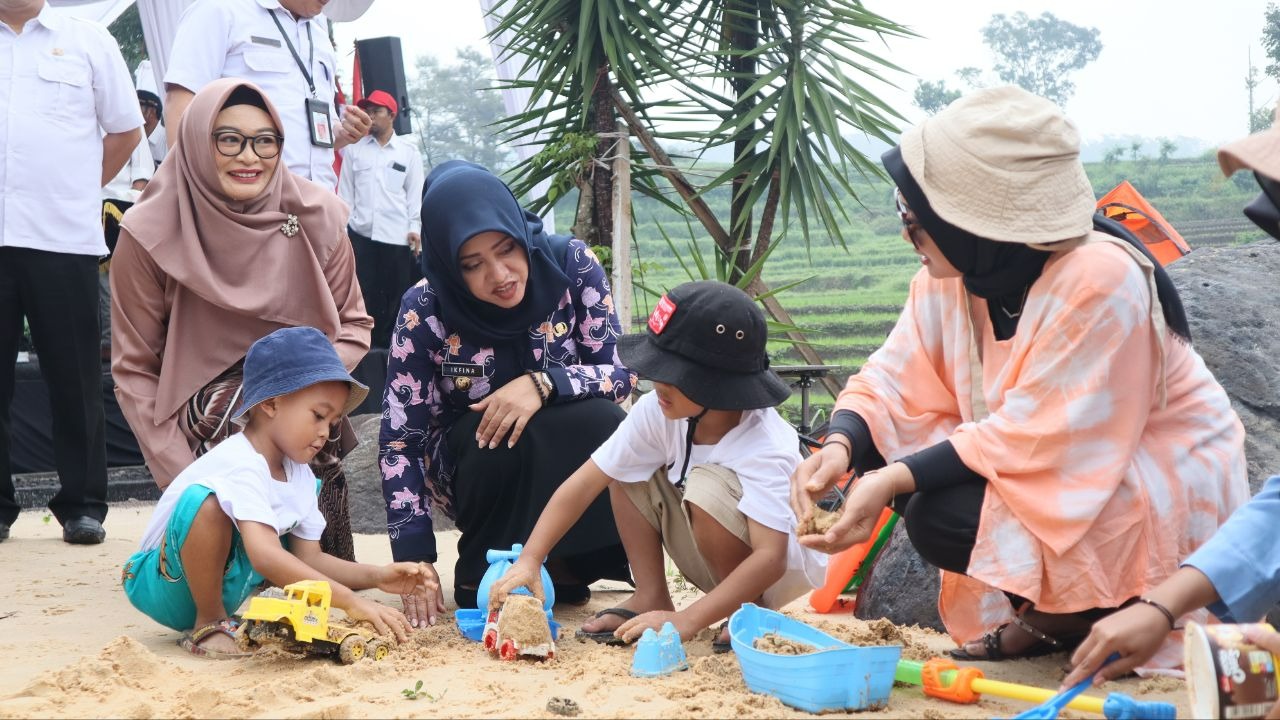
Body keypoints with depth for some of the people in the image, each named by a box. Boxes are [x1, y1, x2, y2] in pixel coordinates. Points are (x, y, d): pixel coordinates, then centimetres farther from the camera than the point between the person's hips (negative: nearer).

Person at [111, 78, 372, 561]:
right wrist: (186, 476, -16)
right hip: (205, 425, -2)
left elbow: (353, 326, 6)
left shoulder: (316, 217, -6)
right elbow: (134, 370, -6)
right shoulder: (151, 236, -11)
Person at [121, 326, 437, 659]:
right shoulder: (240, 465, -27)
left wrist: (375, 576, -12)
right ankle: (208, 623, -15)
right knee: (208, 499, -35)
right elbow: (265, 556, -40)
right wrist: (351, 602, -43)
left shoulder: (299, 477, 2)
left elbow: (309, 559, 5)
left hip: (228, 585, 9)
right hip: (164, 587, -9)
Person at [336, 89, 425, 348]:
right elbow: (345, 190, 8)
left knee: (397, 293, -1)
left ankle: (391, 342, 5)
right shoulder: (354, 148, 9)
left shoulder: (409, 151, 8)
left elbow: (415, 192, 5)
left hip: (397, 235, -1)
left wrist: (415, 228, -4)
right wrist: (342, 226, 2)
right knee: (365, 292, -1)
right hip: (361, 232, 1)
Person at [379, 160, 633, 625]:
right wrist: (415, 559, -23)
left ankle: (569, 563, -8)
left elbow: (622, 373, -13)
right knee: (509, 433, -34)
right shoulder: (425, 309, -19)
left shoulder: (572, 265, -16)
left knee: (604, 423, -32)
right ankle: (484, 576, -11)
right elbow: (400, 439, -16)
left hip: (570, 456, 1)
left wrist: (543, 384, -33)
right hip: (474, 467, -1)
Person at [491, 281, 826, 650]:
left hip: (788, 578, -6)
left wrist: (686, 621, -46)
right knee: (628, 469, -7)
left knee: (708, 484, -32)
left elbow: (771, 558, -39)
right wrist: (529, 560, -22)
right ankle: (650, 598, 0)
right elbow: (584, 483, -13)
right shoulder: (657, 411, -16)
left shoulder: (767, 447, -32)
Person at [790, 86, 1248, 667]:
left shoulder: (1098, 282, -29)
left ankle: (1082, 614, 0)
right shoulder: (953, 275, -7)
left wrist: (894, 480, -33)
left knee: (943, 516, -25)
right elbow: (895, 380, -7)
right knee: (876, 446, -5)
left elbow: (1033, 438, -30)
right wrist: (840, 446, -28)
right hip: (1048, 465, 8)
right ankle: (1036, 614, 6)